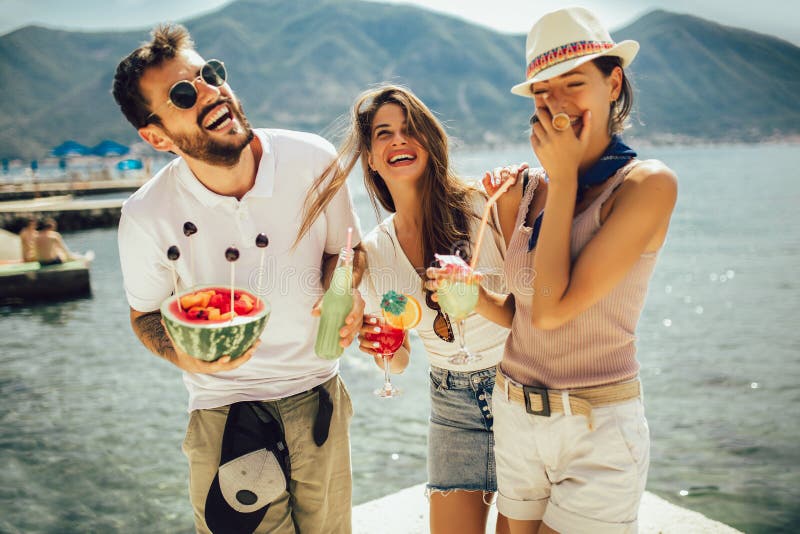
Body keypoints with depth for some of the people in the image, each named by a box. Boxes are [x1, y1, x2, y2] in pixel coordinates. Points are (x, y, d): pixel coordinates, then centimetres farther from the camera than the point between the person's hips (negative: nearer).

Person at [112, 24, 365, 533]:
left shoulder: (312, 159, -13)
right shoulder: (147, 216, -16)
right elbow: (146, 314, 2)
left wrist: (348, 292, -17)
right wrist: (185, 355, -20)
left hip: (317, 396, 2)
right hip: (225, 410, -2)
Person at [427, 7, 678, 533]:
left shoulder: (648, 183, -13)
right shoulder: (530, 187, 3)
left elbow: (552, 309, -22)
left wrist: (564, 178, -16)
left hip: (597, 432, -5)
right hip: (515, 416, 6)